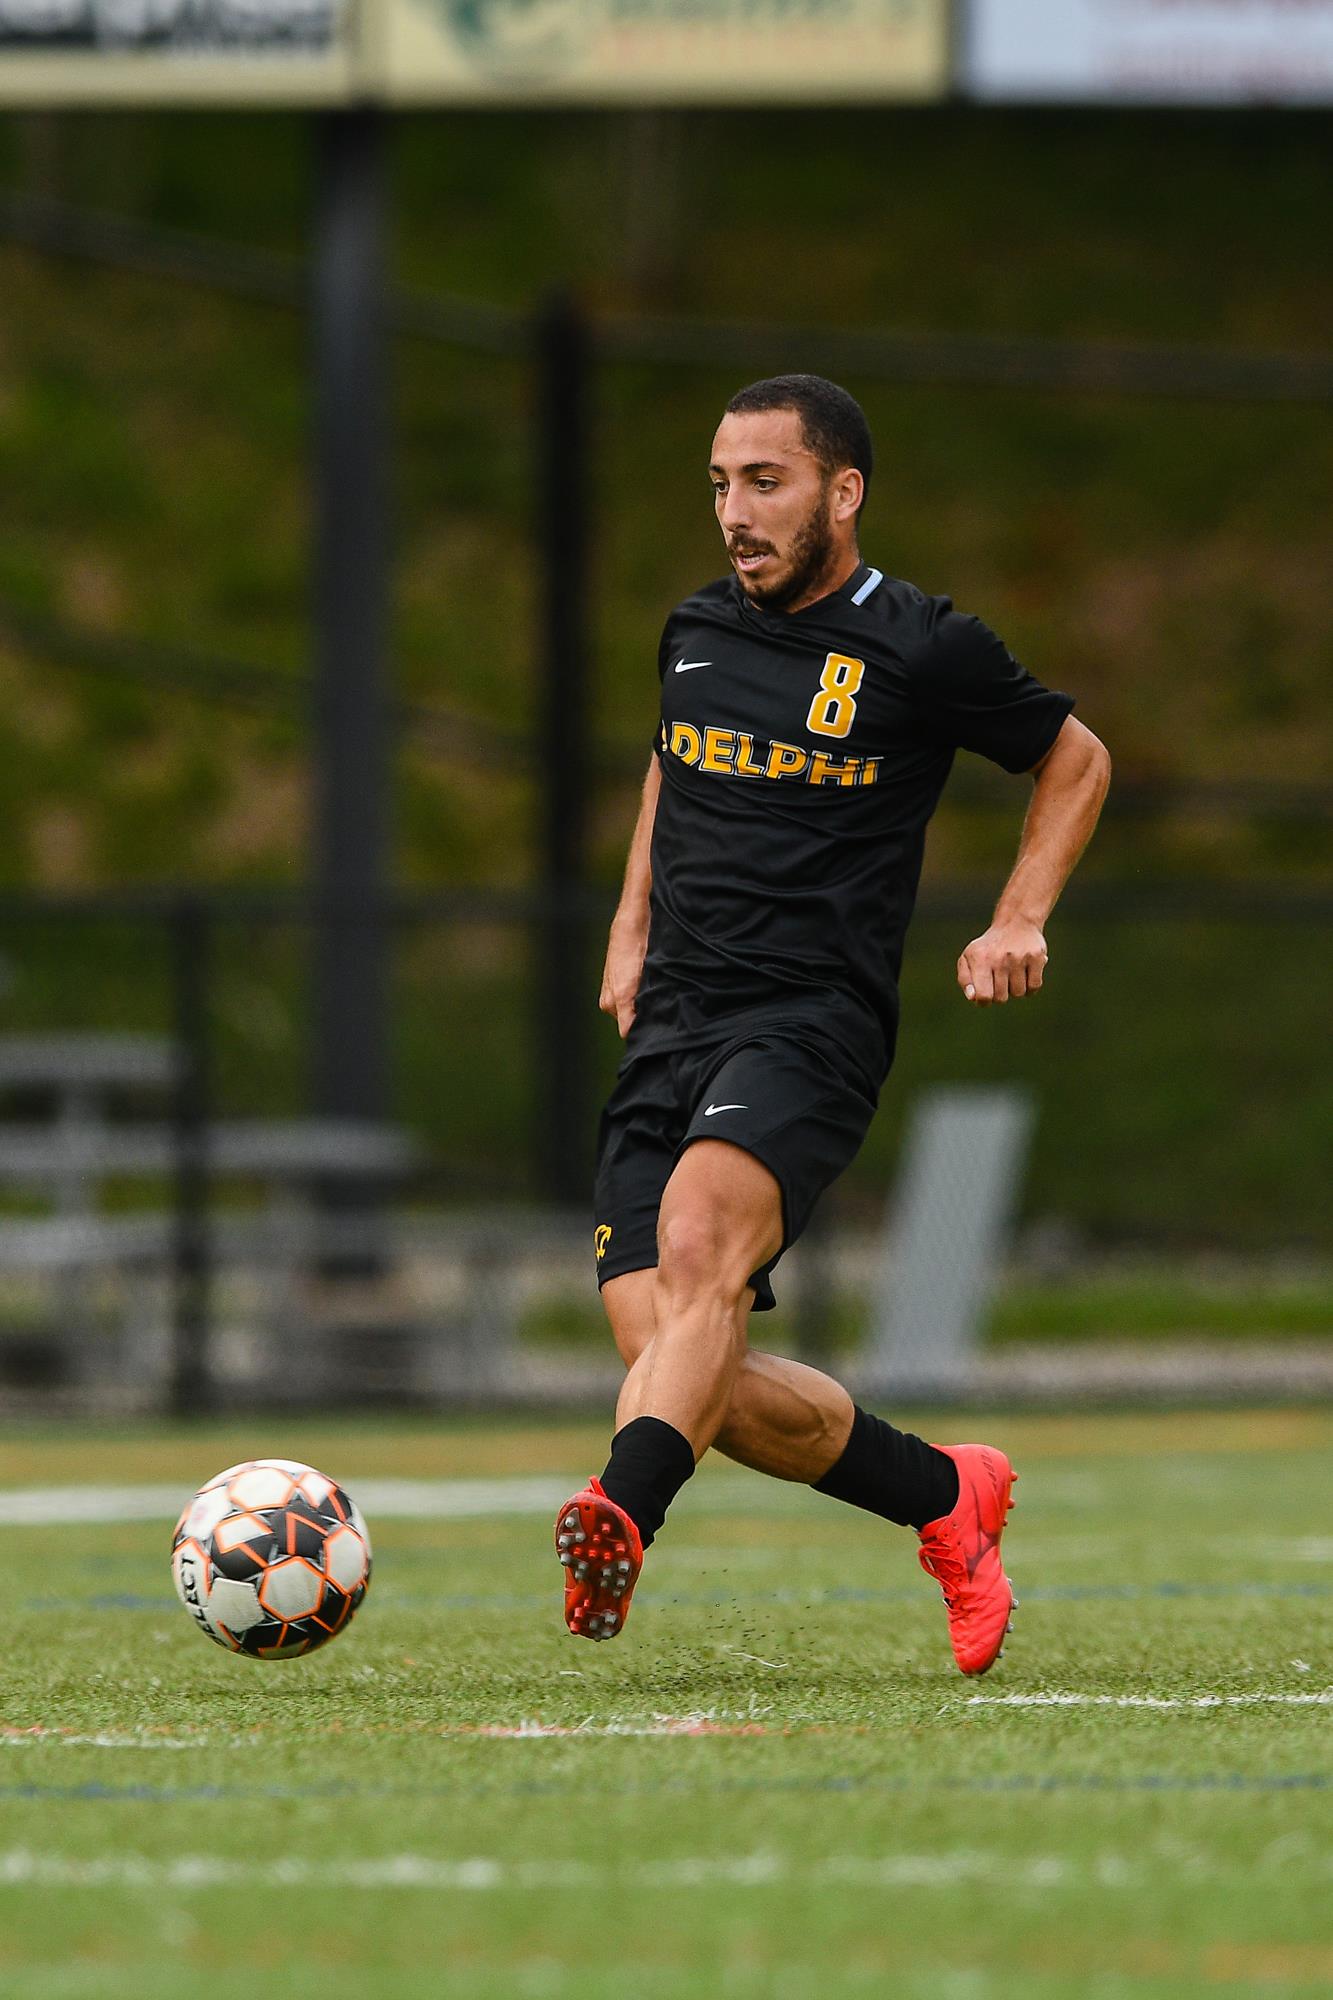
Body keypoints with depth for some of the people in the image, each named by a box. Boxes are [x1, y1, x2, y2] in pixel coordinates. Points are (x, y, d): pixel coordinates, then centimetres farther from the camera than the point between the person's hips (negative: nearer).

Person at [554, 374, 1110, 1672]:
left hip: (813, 1020, -6)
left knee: (699, 1233, -35)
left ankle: (622, 1518, -54)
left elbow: (1074, 761, 16)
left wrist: (1020, 920, 4)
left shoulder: (921, 651, -1)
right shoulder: (695, 634, 14)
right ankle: (947, 1496, 15)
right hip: (672, 1028, 6)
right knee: (682, 1371, -7)